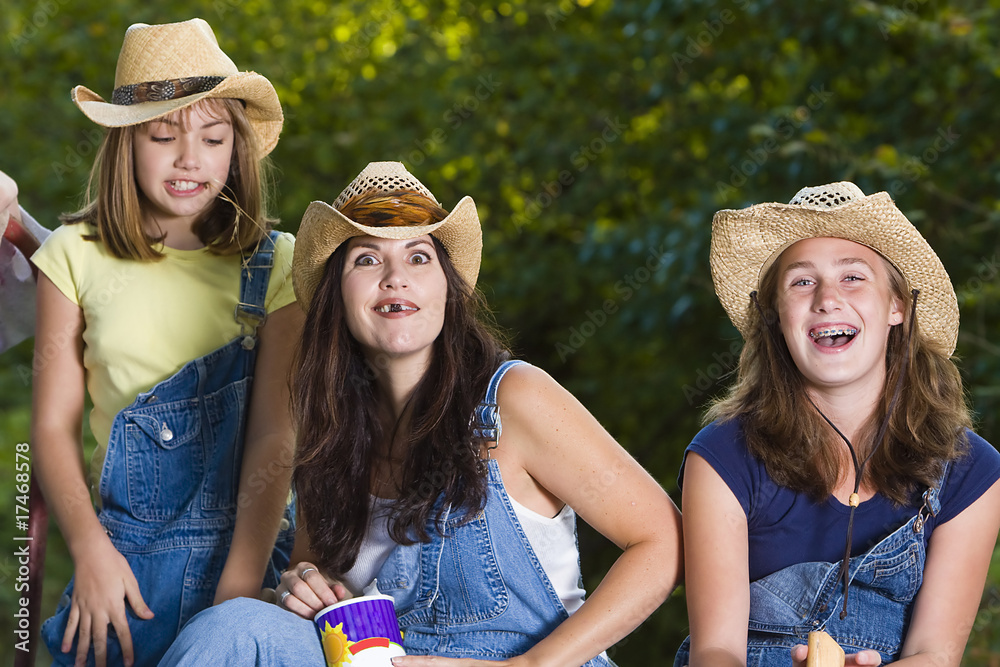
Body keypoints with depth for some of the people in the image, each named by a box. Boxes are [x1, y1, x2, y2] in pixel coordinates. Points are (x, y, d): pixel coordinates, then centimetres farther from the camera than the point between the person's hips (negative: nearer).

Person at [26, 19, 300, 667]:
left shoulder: (275, 263, -1)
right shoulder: (75, 256, 2)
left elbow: (276, 433, -8)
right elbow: (54, 425, 1)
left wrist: (237, 589, -19)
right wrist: (91, 550, -14)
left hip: (251, 546, -1)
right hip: (122, 547, 1)